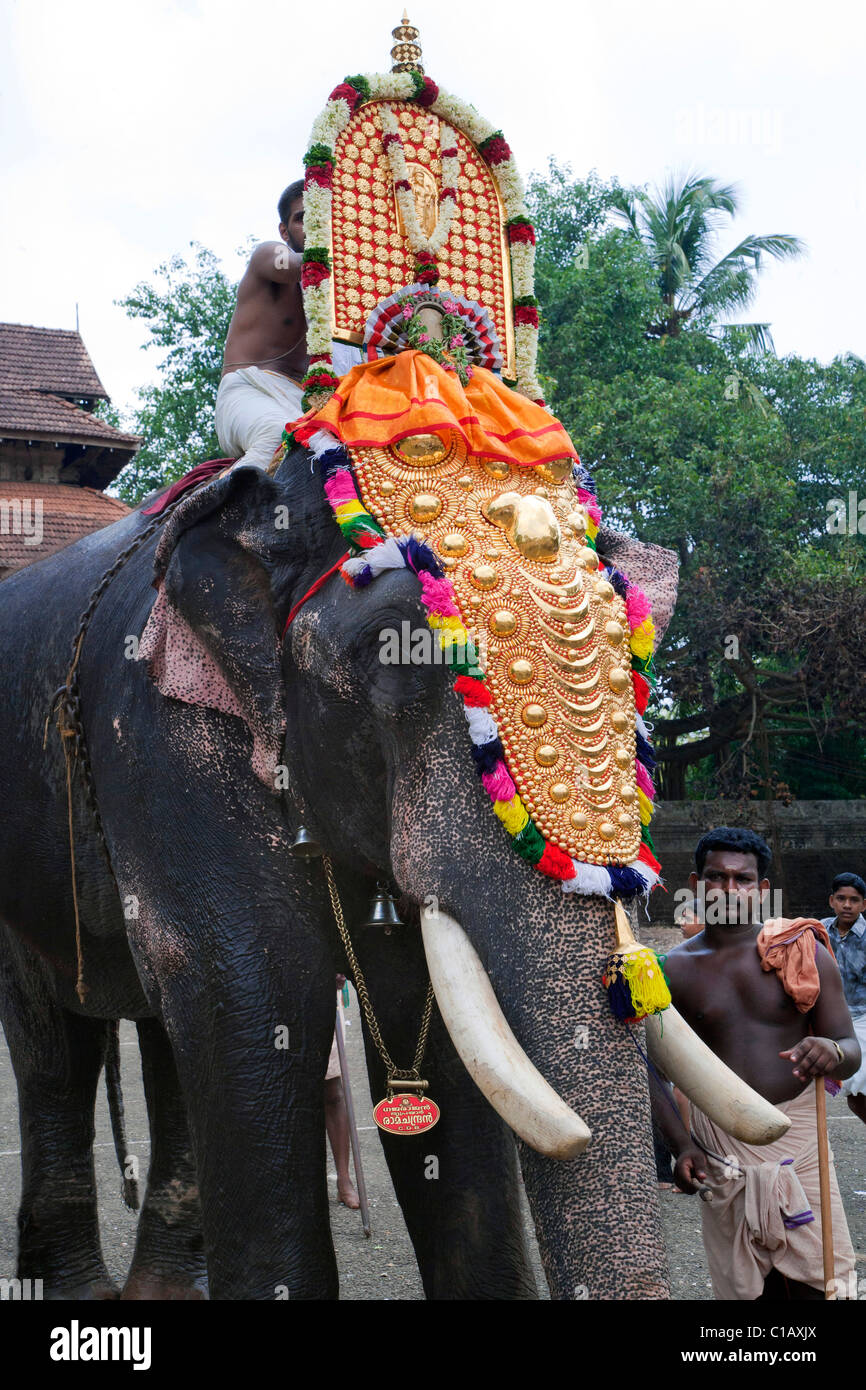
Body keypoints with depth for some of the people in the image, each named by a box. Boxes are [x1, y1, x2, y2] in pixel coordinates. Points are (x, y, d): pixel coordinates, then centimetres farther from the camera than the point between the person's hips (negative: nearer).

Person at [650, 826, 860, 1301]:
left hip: (797, 1134, 0)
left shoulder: (802, 951, 1)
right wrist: (681, 1144, -5)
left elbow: (851, 1049, 1)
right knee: (744, 1284, 4)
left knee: (813, 1282, -3)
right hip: (719, 1143, 0)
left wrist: (832, 1053, -24)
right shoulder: (673, 969, 2)